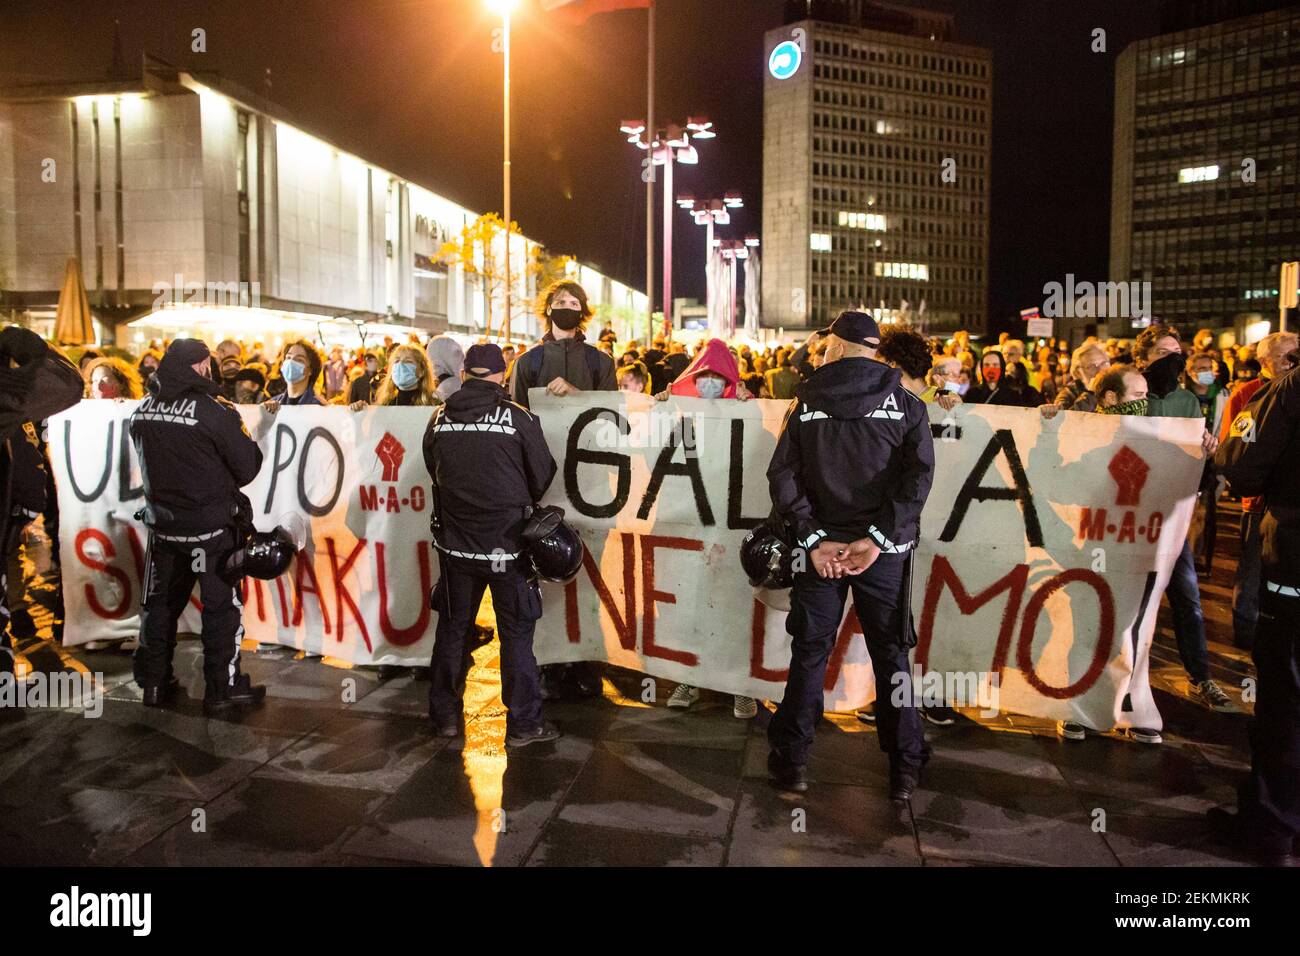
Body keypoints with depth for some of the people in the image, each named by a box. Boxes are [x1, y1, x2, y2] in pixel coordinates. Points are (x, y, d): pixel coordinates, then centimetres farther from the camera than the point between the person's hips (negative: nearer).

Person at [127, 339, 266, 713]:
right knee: (222, 606, 6)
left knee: (160, 602, 17)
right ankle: (222, 689, 13)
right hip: (212, 525, -5)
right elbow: (247, 468, -13)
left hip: (162, 522, 6)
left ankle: (154, 683, 28)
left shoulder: (142, 409, 1)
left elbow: (152, 461, 13)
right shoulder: (214, 409, -18)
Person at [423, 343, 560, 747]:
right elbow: (543, 476, -3)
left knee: (452, 629, 17)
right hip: (507, 544, -3)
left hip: (455, 543, 4)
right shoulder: (518, 418, -11)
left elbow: (434, 472, 11)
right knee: (516, 634, 6)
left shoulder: (440, 418, -1)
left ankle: (445, 715, 28)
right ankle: (523, 724, 13)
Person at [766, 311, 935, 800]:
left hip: (821, 545, 1)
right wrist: (878, 538, -14)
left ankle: (791, 759, 17)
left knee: (810, 653, 10)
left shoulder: (806, 403, 3)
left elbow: (782, 476, -5)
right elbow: (919, 473, -12)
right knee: (891, 654, 10)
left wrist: (813, 539, -9)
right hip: (882, 550, 0)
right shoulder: (904, 403, 1)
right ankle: (905, 768, 17)